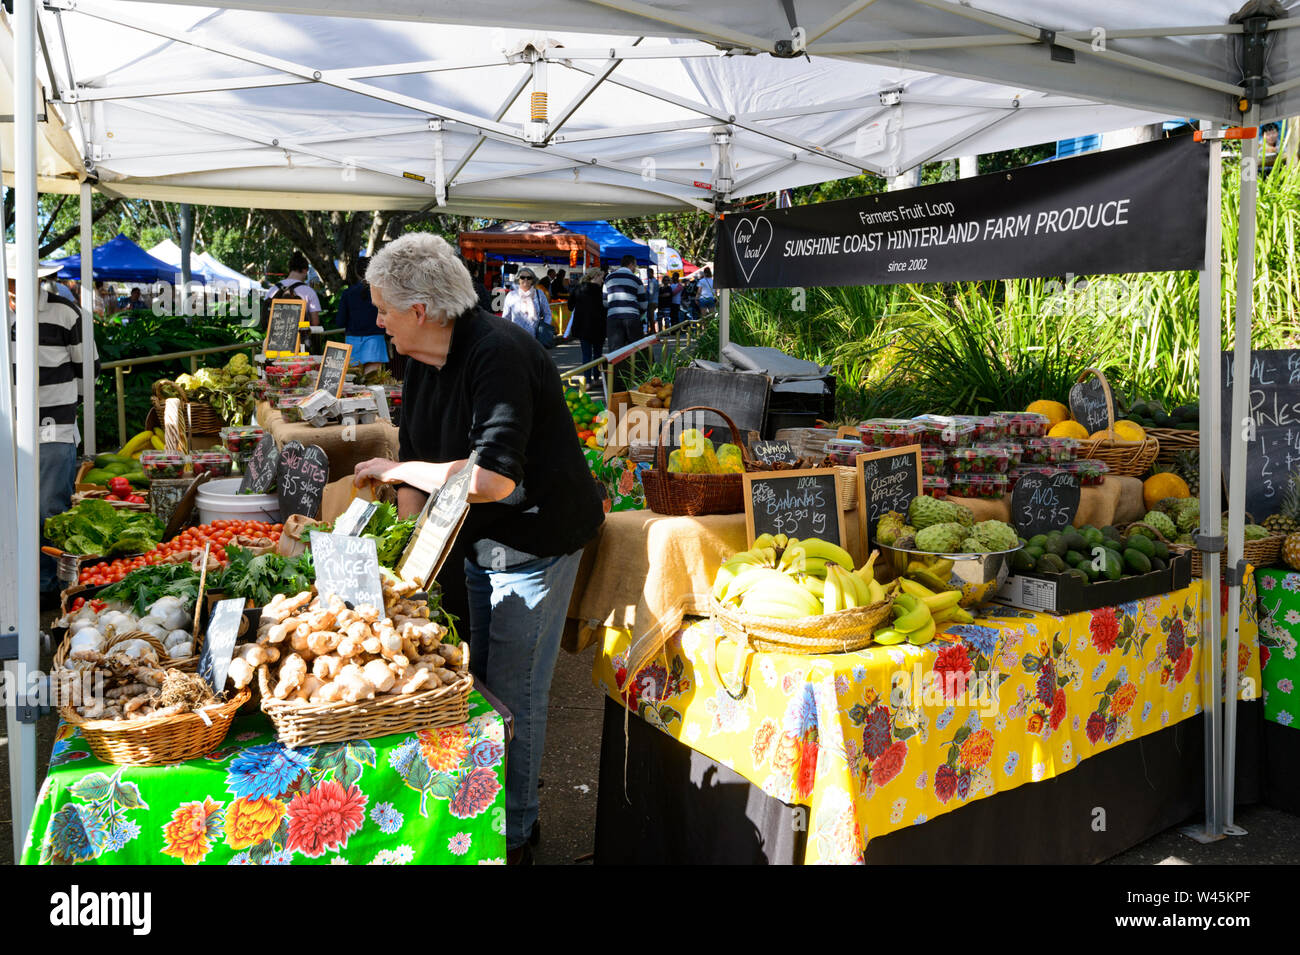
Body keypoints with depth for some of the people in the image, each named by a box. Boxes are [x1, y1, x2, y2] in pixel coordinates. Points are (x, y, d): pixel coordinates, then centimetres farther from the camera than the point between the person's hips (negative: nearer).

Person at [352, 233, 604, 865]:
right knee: (480, 677, 18)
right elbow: (416, 457, 7)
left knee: (514, 691, 1)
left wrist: (396, 470, -20)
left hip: (536, 542, -9)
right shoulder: (423, 362, 2)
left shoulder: (499, 355, -26)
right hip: (479, 542, 9)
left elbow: (493, 479, -33)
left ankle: (513, 835, 20)